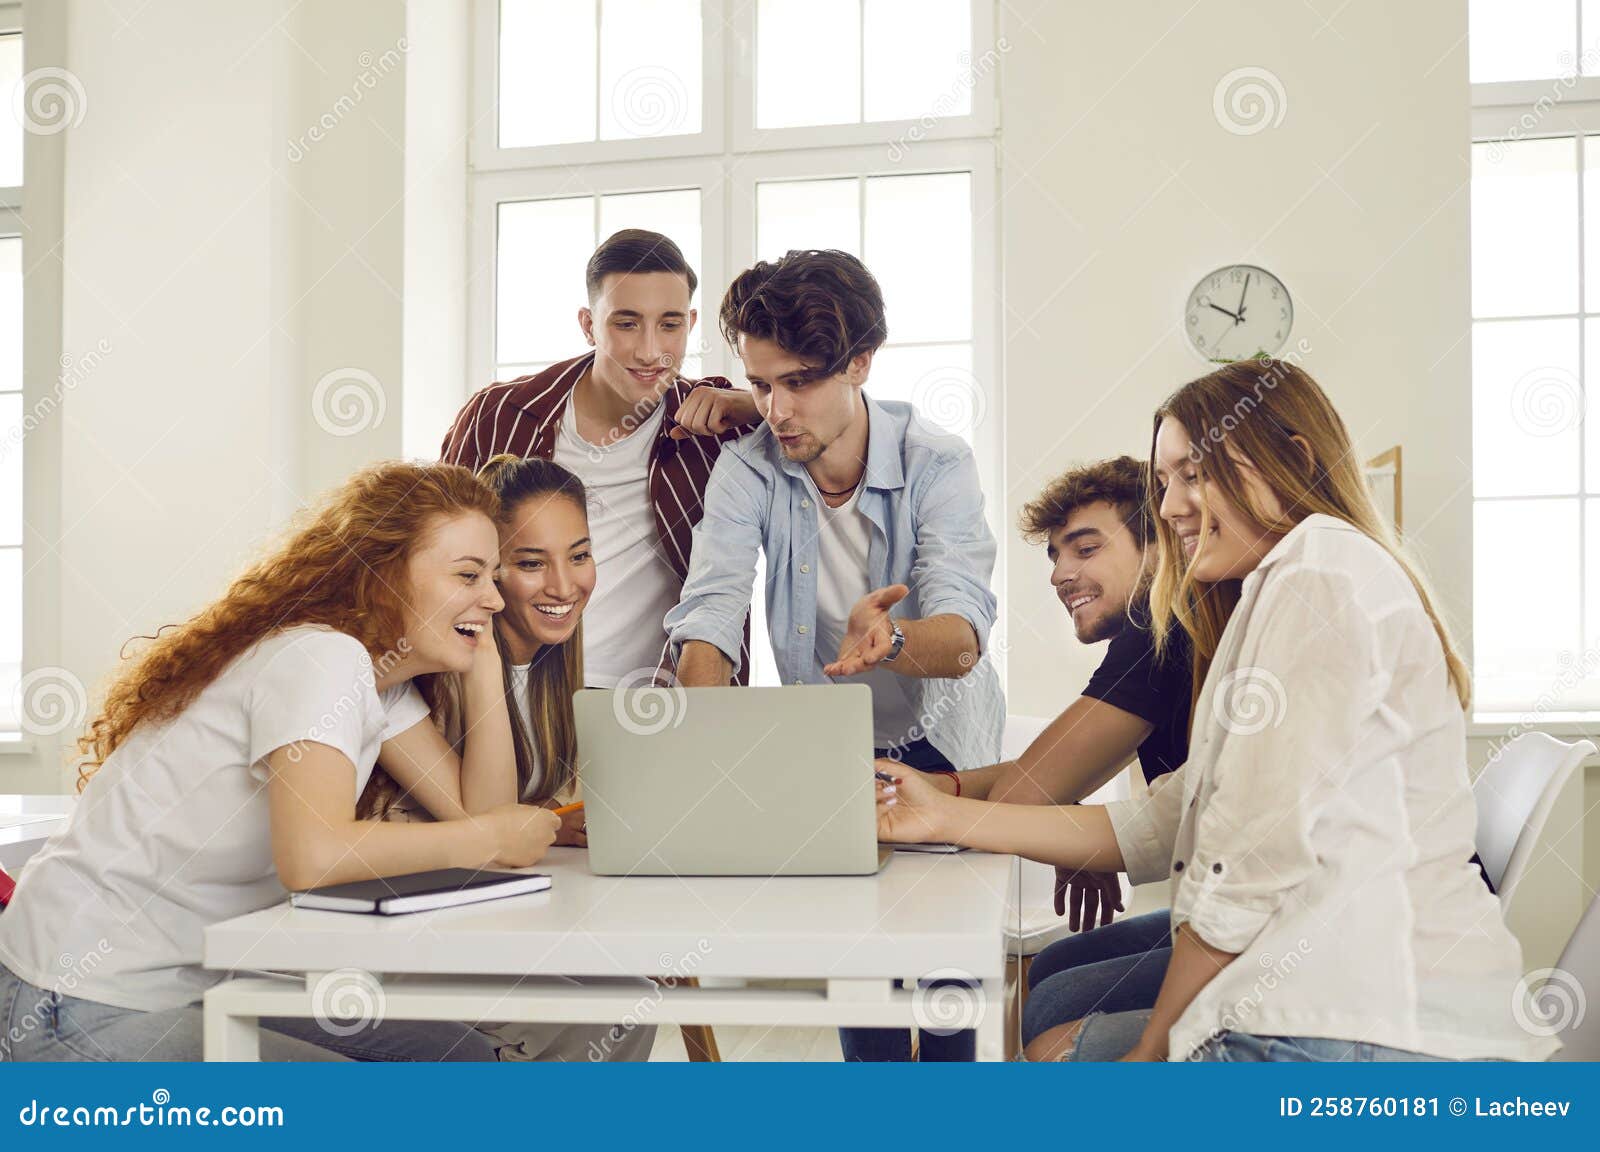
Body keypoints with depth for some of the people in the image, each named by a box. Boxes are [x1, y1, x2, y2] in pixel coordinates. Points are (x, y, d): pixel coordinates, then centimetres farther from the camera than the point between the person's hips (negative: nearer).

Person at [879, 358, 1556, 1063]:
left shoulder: (1323, 569, -9)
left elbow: (1257, 855, -15)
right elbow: (1166, 826, 15)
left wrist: (1154, 1047, -6)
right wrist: (948, 817, 12)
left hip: (1371, 1030, -9)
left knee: (1057, 1054, 0)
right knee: (1056, 1045, 13)